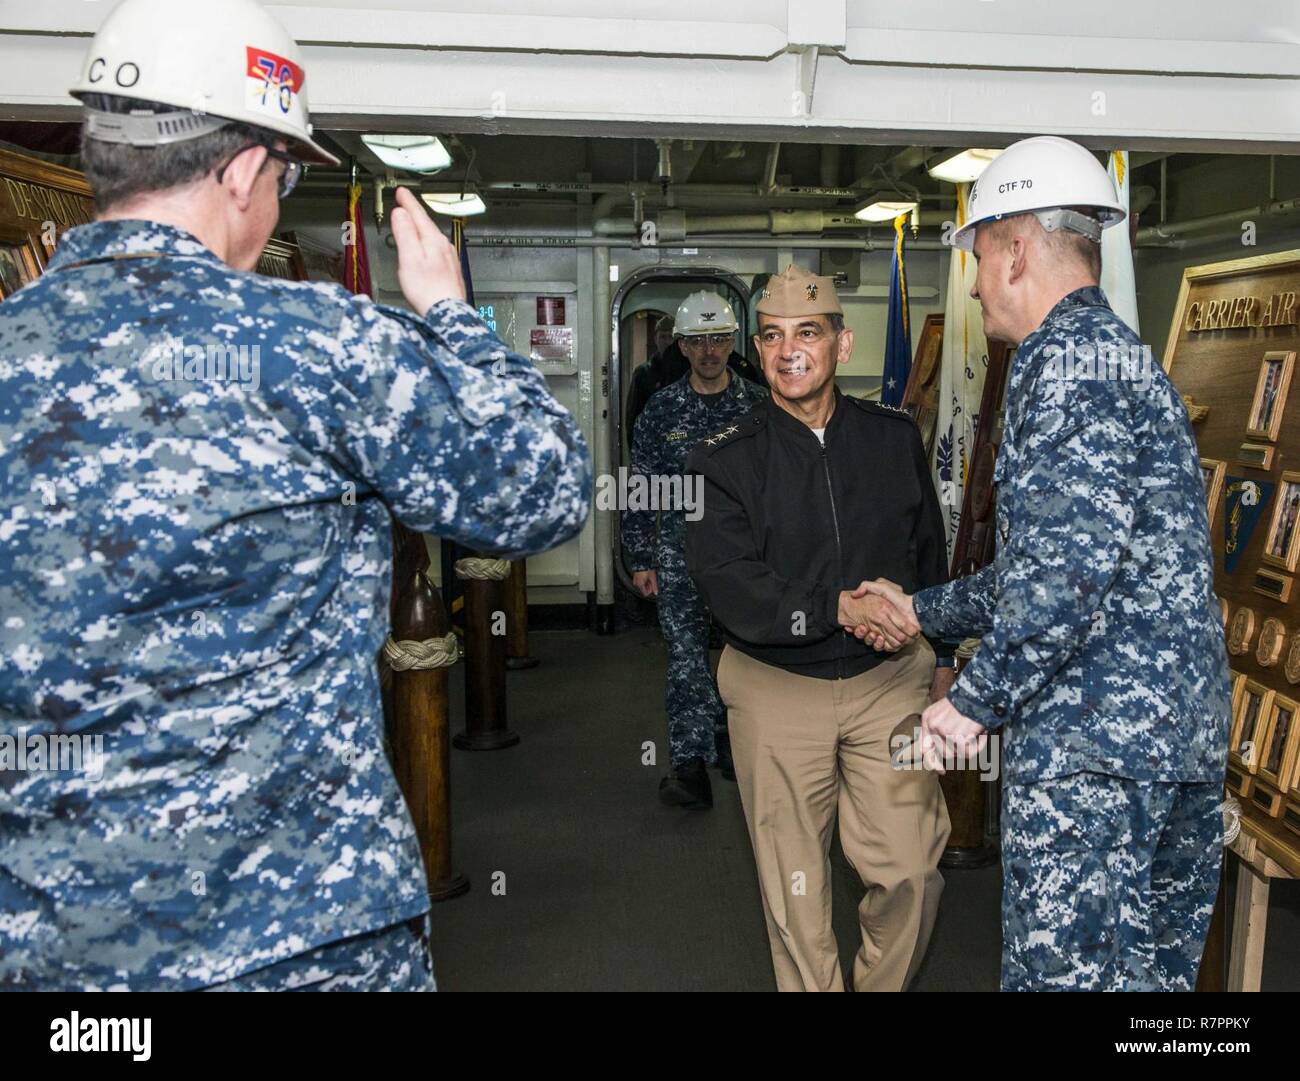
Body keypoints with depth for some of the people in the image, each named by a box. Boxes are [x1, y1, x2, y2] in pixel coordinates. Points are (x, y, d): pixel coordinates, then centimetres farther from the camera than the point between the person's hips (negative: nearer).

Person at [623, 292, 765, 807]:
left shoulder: (759, 405, 2)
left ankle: (730, 736, 31)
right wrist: (641, 560, 1)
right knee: (685, 655, -5)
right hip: (682, 548, -1)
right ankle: (690, 765, -1)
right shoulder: (662, 407, 2)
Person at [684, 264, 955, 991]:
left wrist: (942, 658, 17)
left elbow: (931, 556, 14)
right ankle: (812, 987, 33)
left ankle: (884, 985, 30)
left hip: (890, 682, 2)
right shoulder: (727, 460, -6)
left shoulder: (896, 439, 4)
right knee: (794, 881, 10)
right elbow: (729, 586, -17)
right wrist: (838, 608, -28)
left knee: (913, 869, 2)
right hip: (776, 690, -1)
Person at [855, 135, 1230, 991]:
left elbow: (1070, 561, -24)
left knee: (1062, 968, 0)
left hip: (1094, 734, -10)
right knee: (1156, 967, 18)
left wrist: (976, 702, -15)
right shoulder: (1122, 353, 21)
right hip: (1187, 730, 10)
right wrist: (924, 610, 26)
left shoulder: (1065, 357, -12)